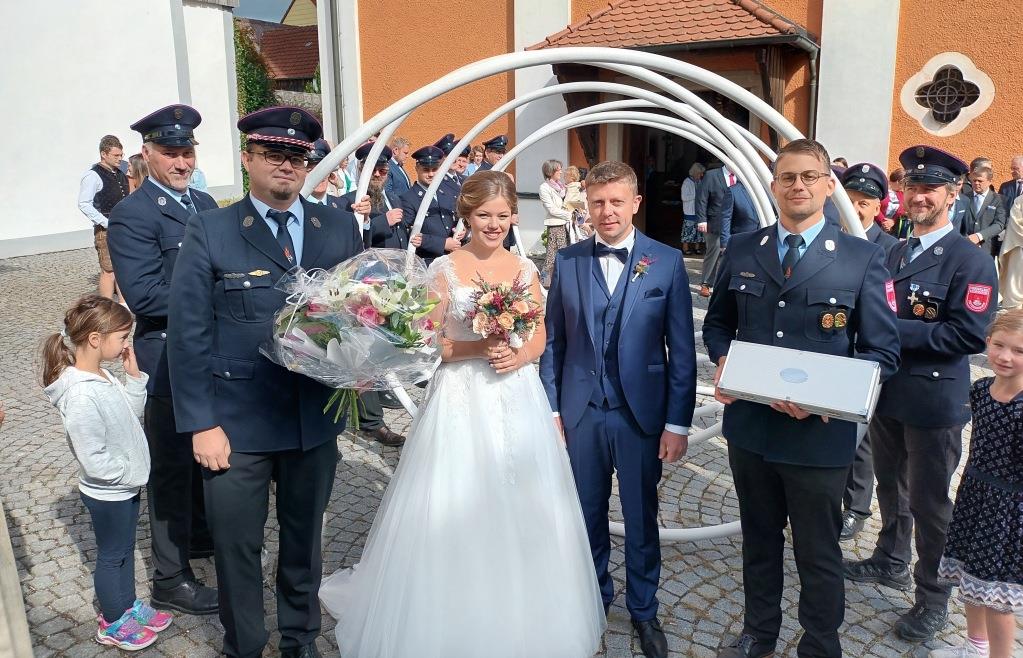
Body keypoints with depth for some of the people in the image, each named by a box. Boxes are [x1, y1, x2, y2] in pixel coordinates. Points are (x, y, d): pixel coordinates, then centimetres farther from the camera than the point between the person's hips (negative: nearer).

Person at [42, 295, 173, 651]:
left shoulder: (102, 375, -4)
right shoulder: (81, 397, -32)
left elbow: (129, 414, 9)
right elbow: (95, 461, -30)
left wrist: (134, 377, -3)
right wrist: (134, 474, -17)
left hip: (126, 487, 8)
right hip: (107, 494, -8)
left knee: (126, 549, 24)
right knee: (111, 556, 12)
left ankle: (128, 606, 44)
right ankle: (112, 624, 33)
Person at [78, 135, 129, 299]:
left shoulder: (120, 174, 13)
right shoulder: (93, 176, -10)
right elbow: (84, 204, -16)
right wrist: (106, 223, -18)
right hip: (106, 231, -7)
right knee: (109, 272, -6)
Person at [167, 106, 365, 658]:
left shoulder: (340, 230, 2)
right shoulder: (208, 233, -6)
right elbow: (187, 335, -7)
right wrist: (201, 424, -11)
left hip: (317, 420, 3)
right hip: (237, 424, -2)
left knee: (305, 537, 19)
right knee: (237, 546, 11)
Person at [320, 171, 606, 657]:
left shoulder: (525, 270, 5)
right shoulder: (444, 271, -5)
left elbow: (539, 337, 10)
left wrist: (518, 356, -11)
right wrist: (477, 349, -19)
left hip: (518, 399, 4)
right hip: (462, 400, -3)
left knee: (523, 513, 10)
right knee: (457, 510, 1)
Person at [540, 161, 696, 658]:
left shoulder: (667, 262, -5)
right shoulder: (567, 261, 1)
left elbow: (681, 350, -4)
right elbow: (553, 341, 4)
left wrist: (678, 423, -7)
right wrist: (550, 409, 1)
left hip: (641, 413, -1)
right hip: (580, 412, 2)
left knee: (641, 518, 13)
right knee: (587, 515, 16)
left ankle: (643, 609, 34)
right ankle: (594, 595, 39)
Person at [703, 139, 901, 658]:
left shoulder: (863, 258, -6)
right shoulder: (741, 250, 2)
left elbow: (883, 351, -5)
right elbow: (717, 321, 12)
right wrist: (722, 362, -10)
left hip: (820, 435, -3)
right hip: (749, 425, 3)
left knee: (818, 554, 13)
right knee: (759, 540, 22)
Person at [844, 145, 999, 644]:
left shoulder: (971, 261, -12)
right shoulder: (894, 254, 11)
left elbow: (968, 335, -21)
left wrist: (896, 330, -24)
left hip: (934, 404, -7)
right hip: (887, 395, 7)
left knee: (929, 502, 6)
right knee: (890, 486, 23)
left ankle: (933, 597, 24)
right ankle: (891, 562, 44)